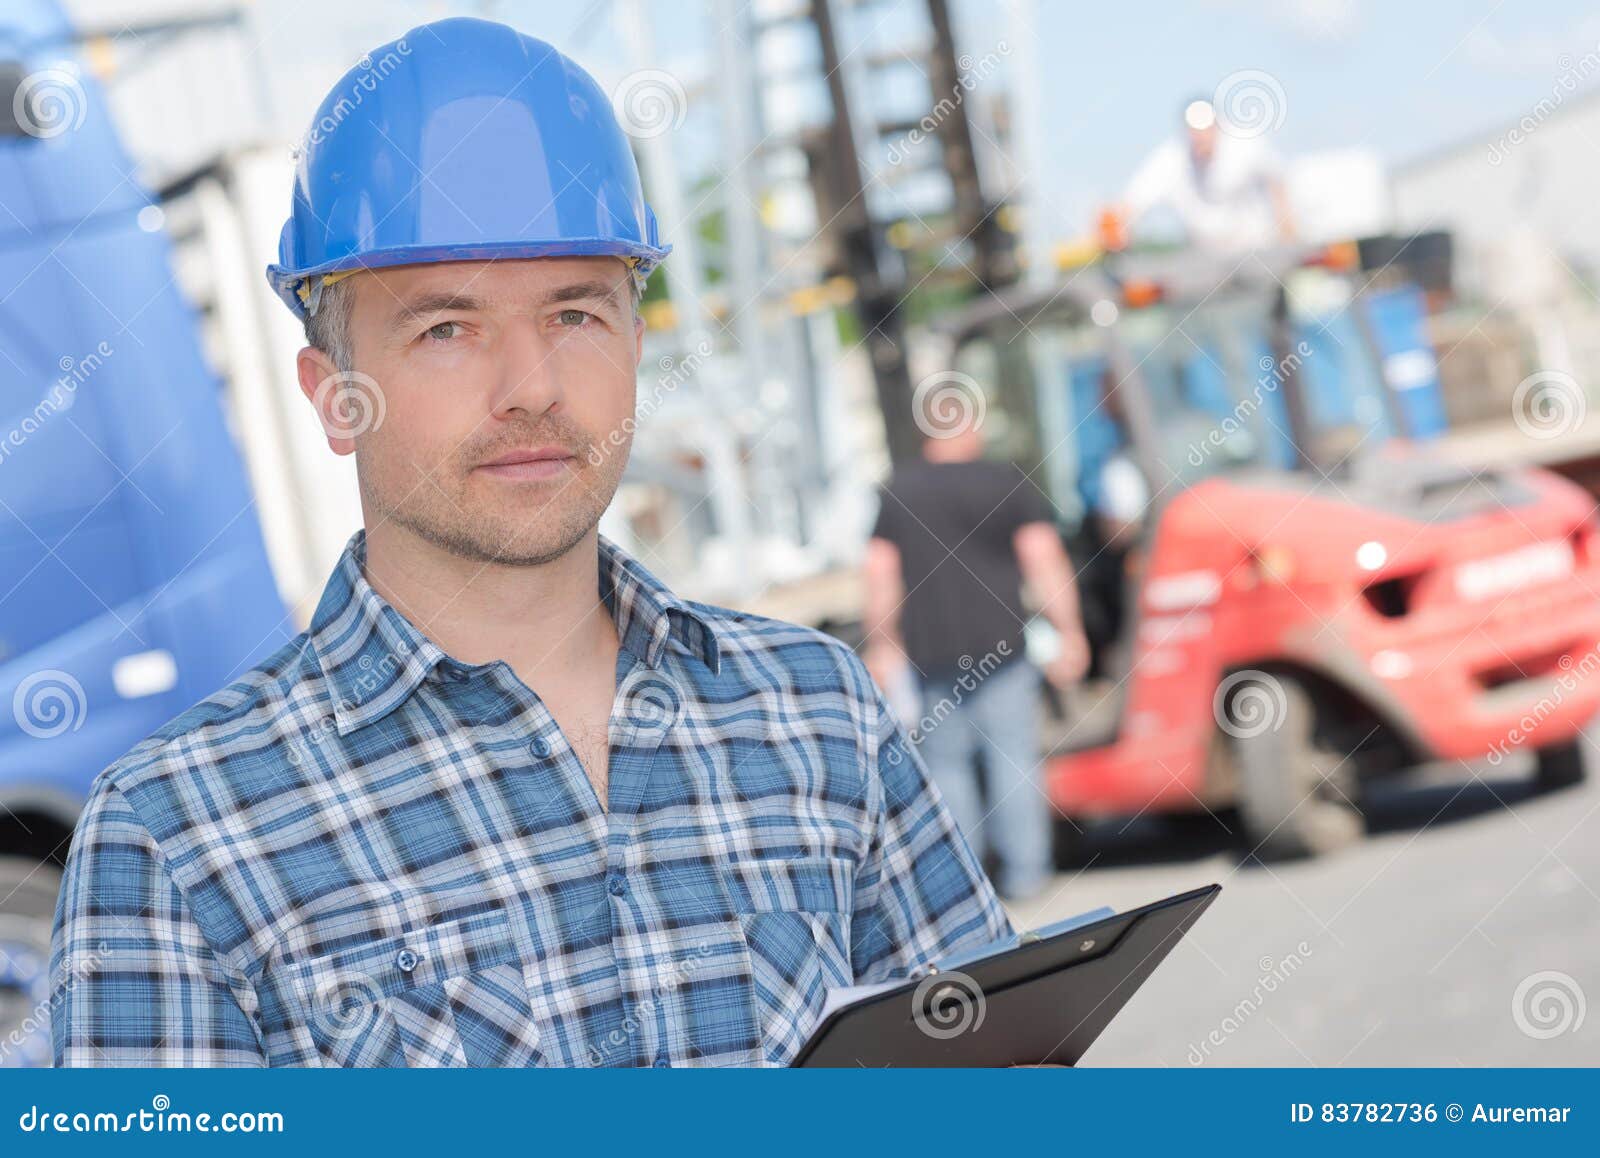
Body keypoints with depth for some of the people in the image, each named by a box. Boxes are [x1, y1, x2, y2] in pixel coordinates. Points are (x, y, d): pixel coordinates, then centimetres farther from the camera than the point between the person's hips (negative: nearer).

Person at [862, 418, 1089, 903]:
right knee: (1013, 755, 4)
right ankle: (1023, 870, 3)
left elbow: (879, 574, 6)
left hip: (929, 650, 2)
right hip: (1000, 644, -2)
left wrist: (880, 645, 13)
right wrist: (1069, 632, -3)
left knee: (946, 761, 9)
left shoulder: (895, 494, 8)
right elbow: (1045, 560, -5)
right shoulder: (1008, 483, 1)